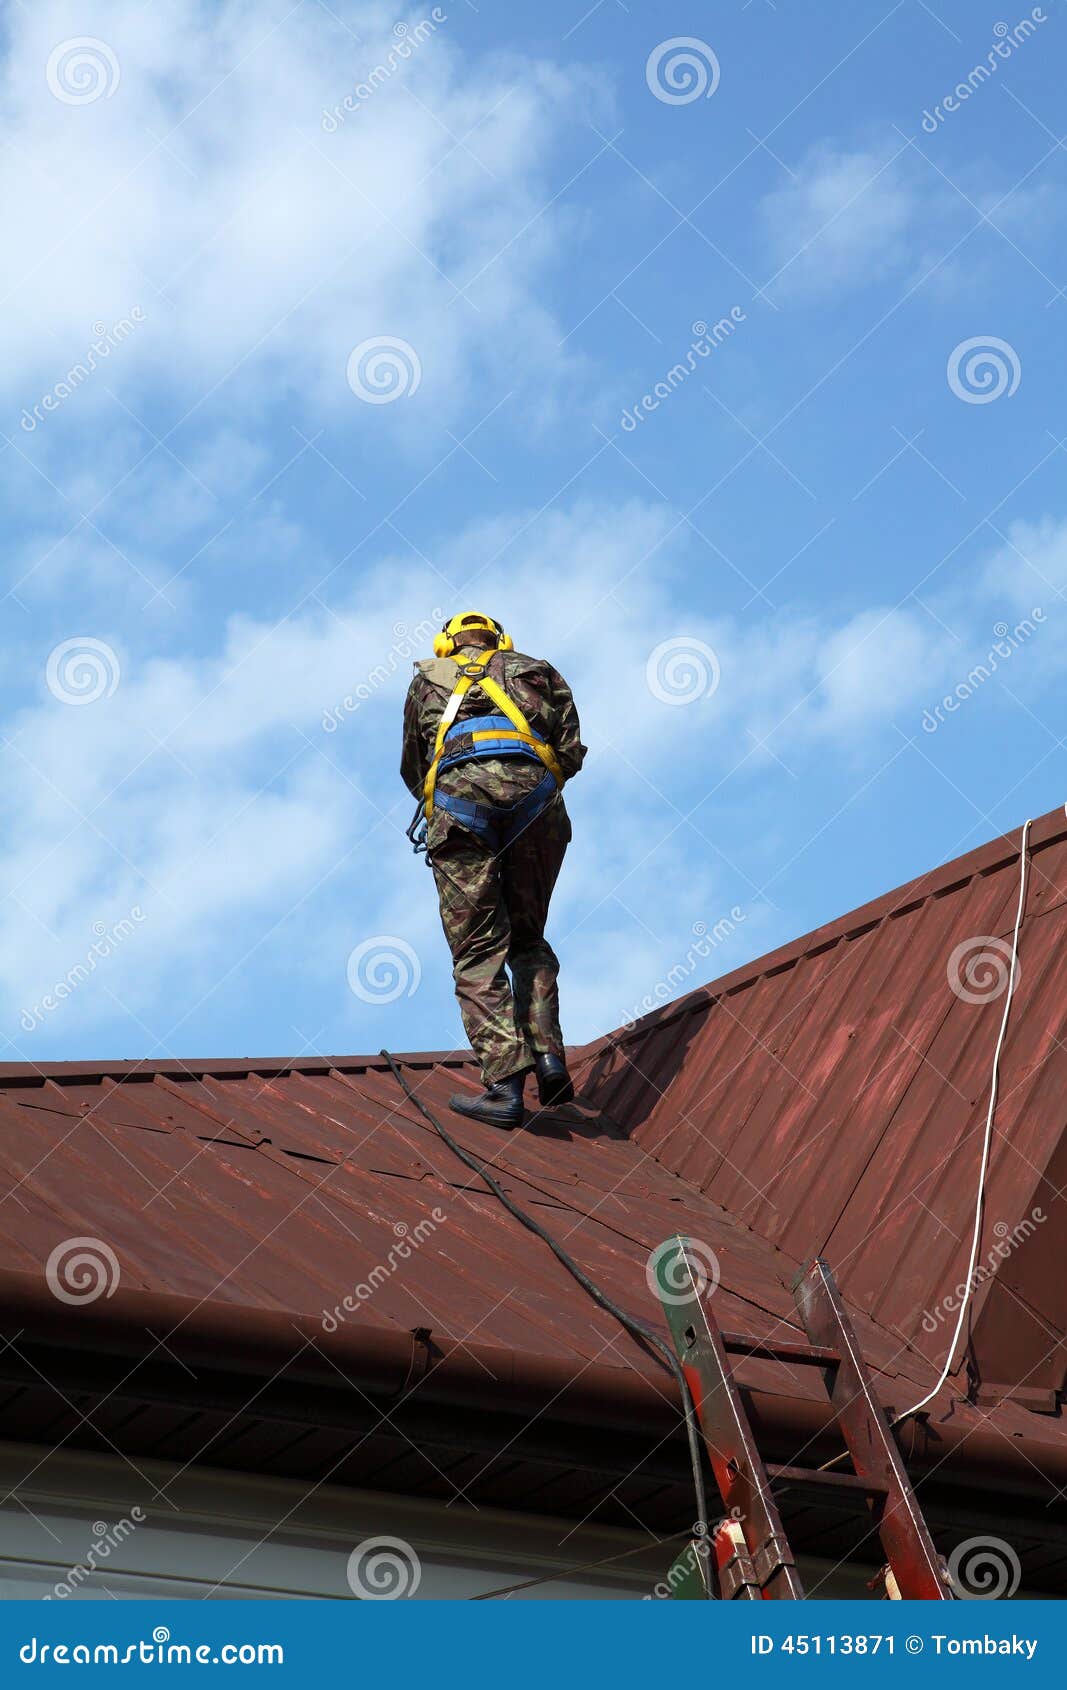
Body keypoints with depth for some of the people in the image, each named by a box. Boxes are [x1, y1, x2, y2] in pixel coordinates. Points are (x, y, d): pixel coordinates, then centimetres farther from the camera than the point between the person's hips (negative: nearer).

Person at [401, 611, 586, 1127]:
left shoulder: (428, 678, 31)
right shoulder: (537, 671, 30)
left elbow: (413, 771, 33)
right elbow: (571, 753, 19)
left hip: (458, 797, -1)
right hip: (534, 791, 1)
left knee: (477, 952, -2)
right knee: (527, 938, 16)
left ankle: (505, 1084, -14)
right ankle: (548, 1054, -2)